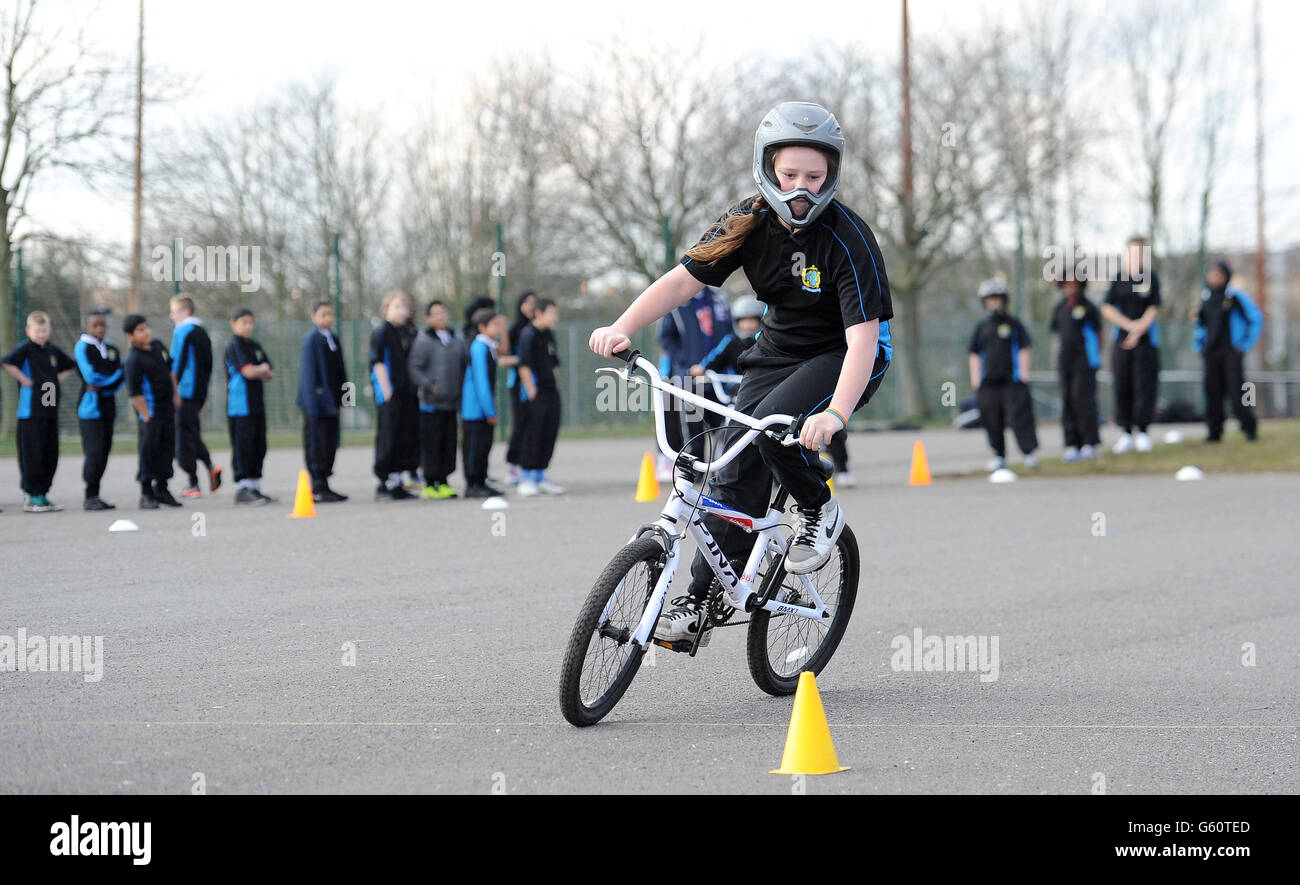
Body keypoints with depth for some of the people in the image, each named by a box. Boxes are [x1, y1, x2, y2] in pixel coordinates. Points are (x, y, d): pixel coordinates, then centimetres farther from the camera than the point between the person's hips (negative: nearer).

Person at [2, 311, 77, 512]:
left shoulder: (52, 350, 14)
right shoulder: (25, 348, -6)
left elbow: (70, 365, 32)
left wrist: (60, 379, 15)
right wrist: (23, 379, -17)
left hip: (51, 410, 7)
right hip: (31, 410, -7)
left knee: (50, 455, 8)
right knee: (31, 454, -5)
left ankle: (43, 494, 17)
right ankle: (31, 497, 0)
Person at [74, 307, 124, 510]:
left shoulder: (111, 350, 15)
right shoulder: (82, 347, -5)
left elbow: (120, 377, 5)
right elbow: (91, 376, -16)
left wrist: (102, 386, -10)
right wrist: (111, 378, -3)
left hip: (107, 405, 7)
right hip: (90, 405, -7)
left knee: (104, 450, 7)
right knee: (94, 451, -11)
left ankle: (94, 495, 13)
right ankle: (90, 497, -8)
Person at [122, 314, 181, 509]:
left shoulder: (158, 346, 6)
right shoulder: (134, 360, -17)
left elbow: (170, 370, 19)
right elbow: (135, 393, -18)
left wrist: (175, 396, 15)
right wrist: (146, 416, -18)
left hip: (167, 408, 7)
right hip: (150, 411, -7)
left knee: (167, 448, 12)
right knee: (148, 451, -3)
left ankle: (161, 488, 23)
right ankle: (146, 494, 5)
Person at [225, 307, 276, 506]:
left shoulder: (255, 346, 17)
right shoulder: (234, 346, -8)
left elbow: (270, 374, 13)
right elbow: (248, 371, -19)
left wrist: (260, 371, -8)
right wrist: (263, 369, 0)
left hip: (257, 404, 8)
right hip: (240, 405, -8)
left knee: (259, 447, 9)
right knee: (243, 447, -7)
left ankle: (255, 488, 15)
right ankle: (242, 490, -5)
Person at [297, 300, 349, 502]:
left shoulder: (333, 340, 14)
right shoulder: (311, 340, -10)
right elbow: (309, 372, -14)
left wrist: (343, 396, 13)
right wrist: (312, 405, -18)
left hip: (331, 401, 8)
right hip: (317, 401, -8)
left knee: (331, 444, 9)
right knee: (316, 445, -5)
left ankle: (323, 487, 15)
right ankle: (318, 489, -3)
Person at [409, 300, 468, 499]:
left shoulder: (457, 342, 13)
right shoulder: (423, 342, -4)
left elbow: (465, 366, 20)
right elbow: (415, 369, -8)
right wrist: (429, 387, -17)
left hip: (452, 401, 5)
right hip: (432, 402, -5)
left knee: (449, 443, 7)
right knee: (431, 444, -4)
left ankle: (443, 482, 15)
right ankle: (430, 484, 2)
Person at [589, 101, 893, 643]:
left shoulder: (847, 239, -26)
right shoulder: (751, 222, -12)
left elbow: (863, 337, -33)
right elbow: (683, 279, -15)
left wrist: (836, 413, -48)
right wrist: (623, 328, -31)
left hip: (845, 355, -5)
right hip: (778, 349, 5)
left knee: (776, 424, -31)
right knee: (735, 473, -7)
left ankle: (819, 511, -3)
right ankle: (700, 602, 1)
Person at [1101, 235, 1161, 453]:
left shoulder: (1151, 278, 0)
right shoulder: (1118, 280, 6)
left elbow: (1152, 311, -3)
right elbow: (1107, 309, 2)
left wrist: (1138, 332, -13)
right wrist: (1129, 324, -10)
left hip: (1145, 340, -2)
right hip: (1122, 341, 2)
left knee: (1144, 385, -5)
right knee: (1122, 386, 2)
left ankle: (1142, 431, 1)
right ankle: (1126, 433, 8)